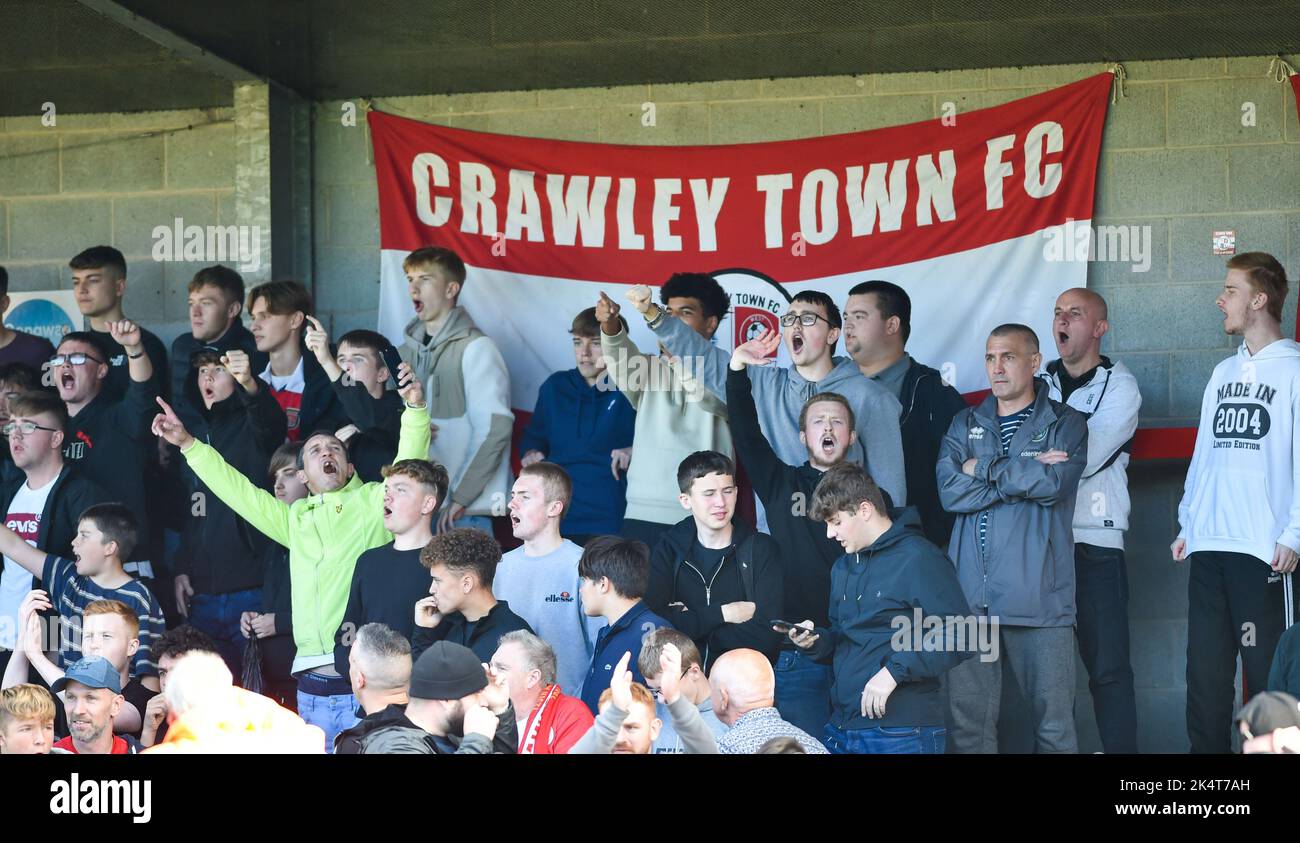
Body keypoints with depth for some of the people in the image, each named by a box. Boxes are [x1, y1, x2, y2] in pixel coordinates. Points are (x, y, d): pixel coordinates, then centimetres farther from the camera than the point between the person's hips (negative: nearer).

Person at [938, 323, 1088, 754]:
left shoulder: (1064, 424, 7)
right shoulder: (966, 425, 17)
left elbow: (1053, 483, -11)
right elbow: (950, 491, 0)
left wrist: (985, 470, 0)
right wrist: (1023, 475, -6)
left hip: (1039, 600, -3)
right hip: (971, 596, 3)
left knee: (1055, 724, -2)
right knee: (967, 722, 3)